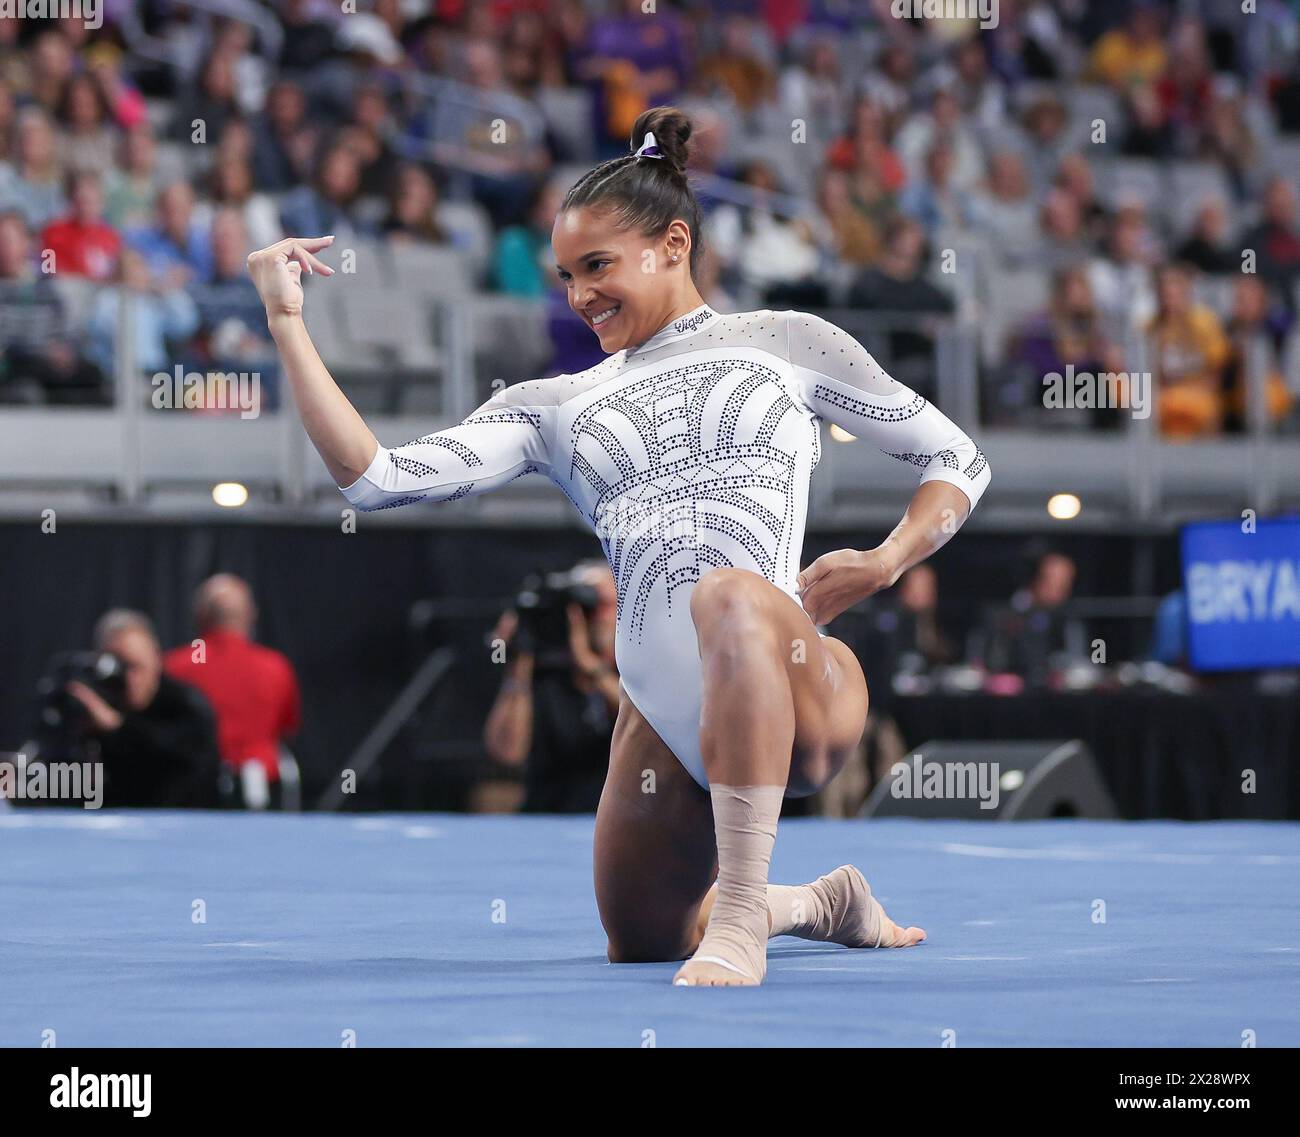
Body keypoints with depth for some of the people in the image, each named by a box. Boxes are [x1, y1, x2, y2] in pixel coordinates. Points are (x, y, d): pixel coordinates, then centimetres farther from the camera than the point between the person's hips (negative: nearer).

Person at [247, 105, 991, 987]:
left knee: (732, 594, -38)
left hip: (798, 705, -6)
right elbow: (374, 477, 12)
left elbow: (959, 459, 19)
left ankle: (739, 918, -37)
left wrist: (886, 563, 0)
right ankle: (818, 902, 43)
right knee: (641, 947, 14)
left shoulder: (784, 344, 16)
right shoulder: (555, 408, 23)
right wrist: (287, 321, 8)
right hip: (665, 716, 6)